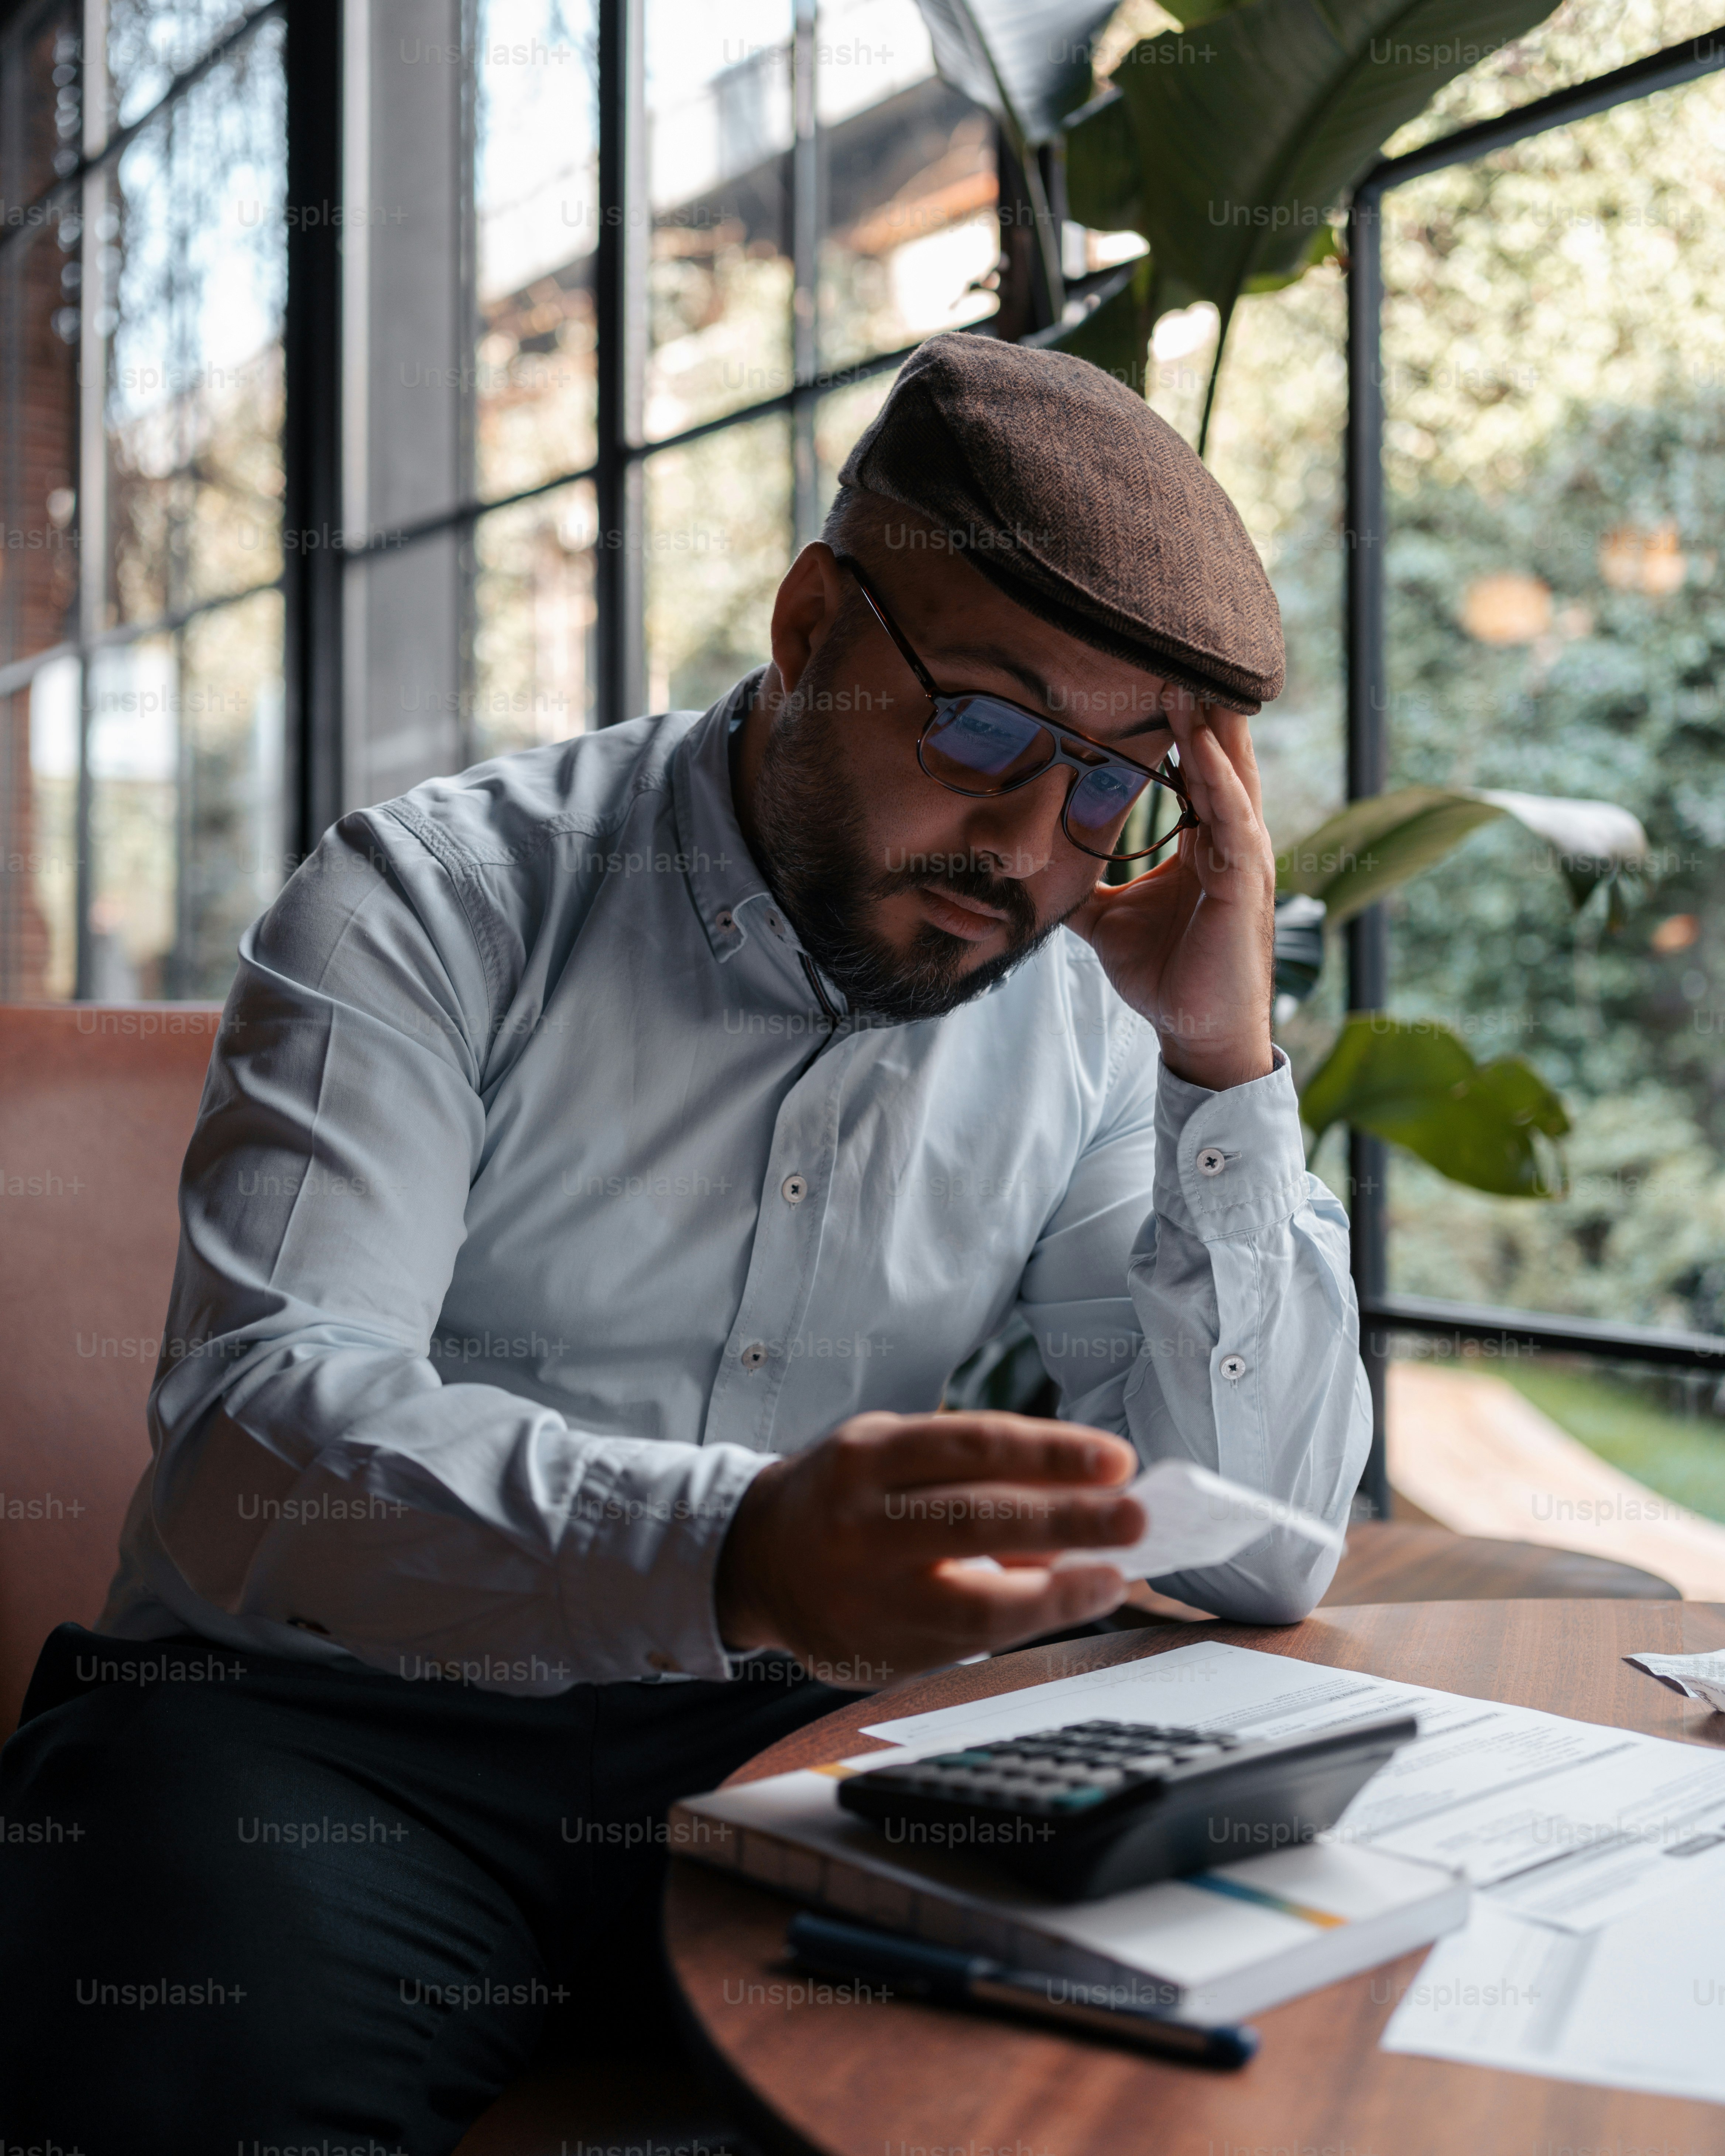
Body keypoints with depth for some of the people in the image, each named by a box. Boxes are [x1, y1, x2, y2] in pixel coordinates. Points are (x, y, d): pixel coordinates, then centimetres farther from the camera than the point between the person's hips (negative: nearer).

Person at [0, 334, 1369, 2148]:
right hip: (326, 1716, -3)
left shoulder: (1082, 1019, 3)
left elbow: (1261, 1554, 0)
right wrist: (735, 1552, -41)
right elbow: (249, 1444, -22)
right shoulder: (439, 909, -8)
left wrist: (1225, 1063, -11)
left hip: (792, 1732, 4)